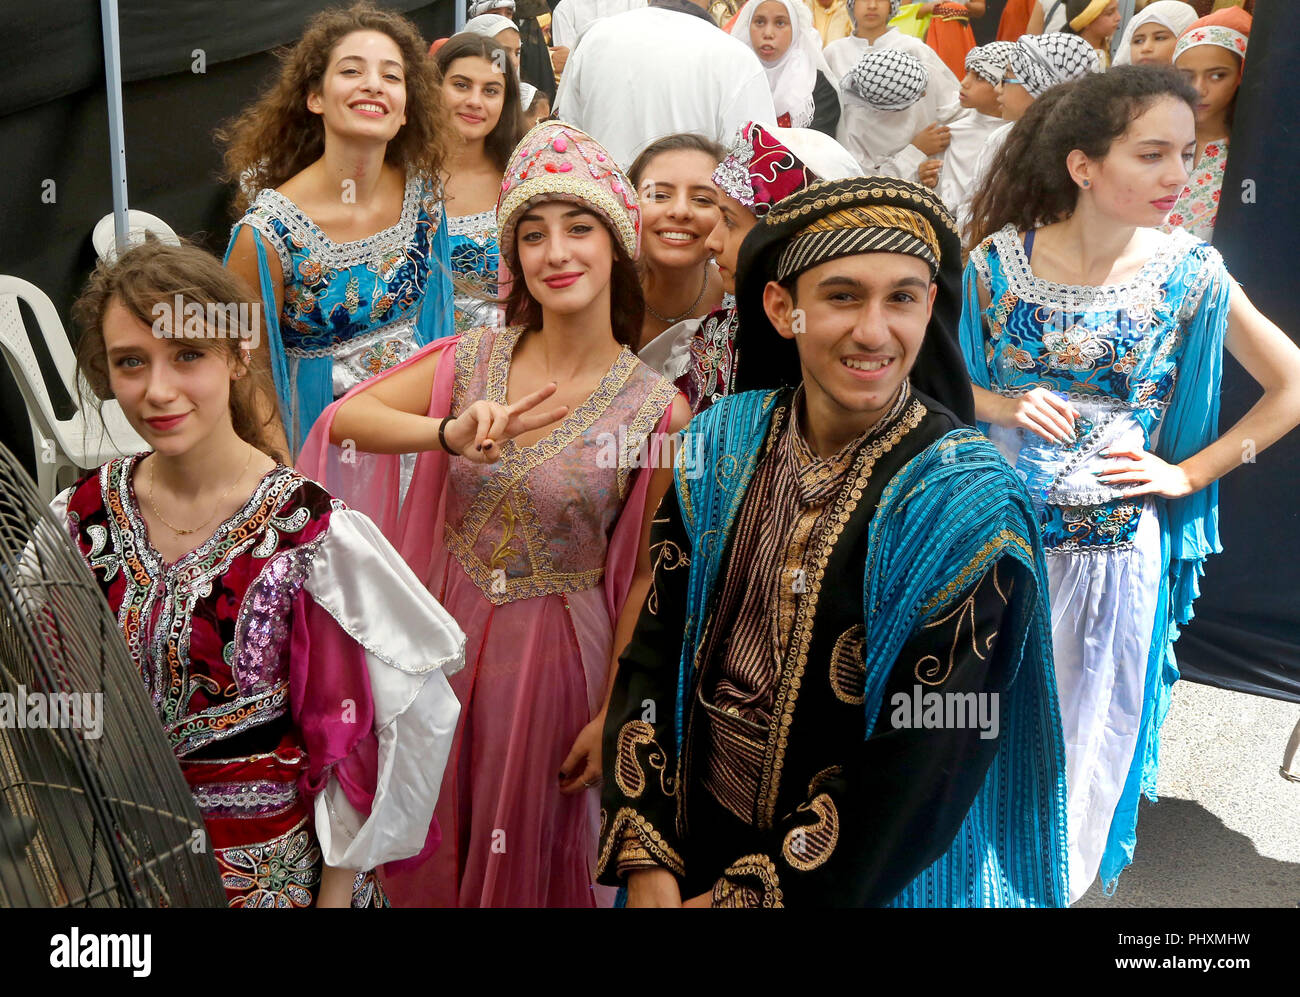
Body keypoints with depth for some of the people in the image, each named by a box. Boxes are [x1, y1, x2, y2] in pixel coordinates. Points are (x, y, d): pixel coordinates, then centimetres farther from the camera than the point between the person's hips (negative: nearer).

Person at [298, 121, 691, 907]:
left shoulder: (658, 411, -13)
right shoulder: (472, 361, -4)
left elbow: (643, 575, -9)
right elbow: (345, 418, -12)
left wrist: (611, 715, -7)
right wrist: (452, 433, -29)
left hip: (556, 656, -3)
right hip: (445, 632, 3)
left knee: (528, 852, 17)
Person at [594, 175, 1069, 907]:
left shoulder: (968, 506, -20)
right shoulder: (722, 444, -8)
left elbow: (925, 768, -20)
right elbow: (653, 648, -6)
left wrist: (744, 896, -17)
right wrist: (648, 864, -12)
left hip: (876, 877, -3)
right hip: (695, 837, 4)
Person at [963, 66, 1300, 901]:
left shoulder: (1190, 273, -9)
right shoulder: (1001, 258, -9)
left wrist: (1190, 472, -5)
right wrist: (1002, 405, -17)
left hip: (1114, 544, 0)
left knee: (1087, 730, 16)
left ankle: (1061, 873, 41)